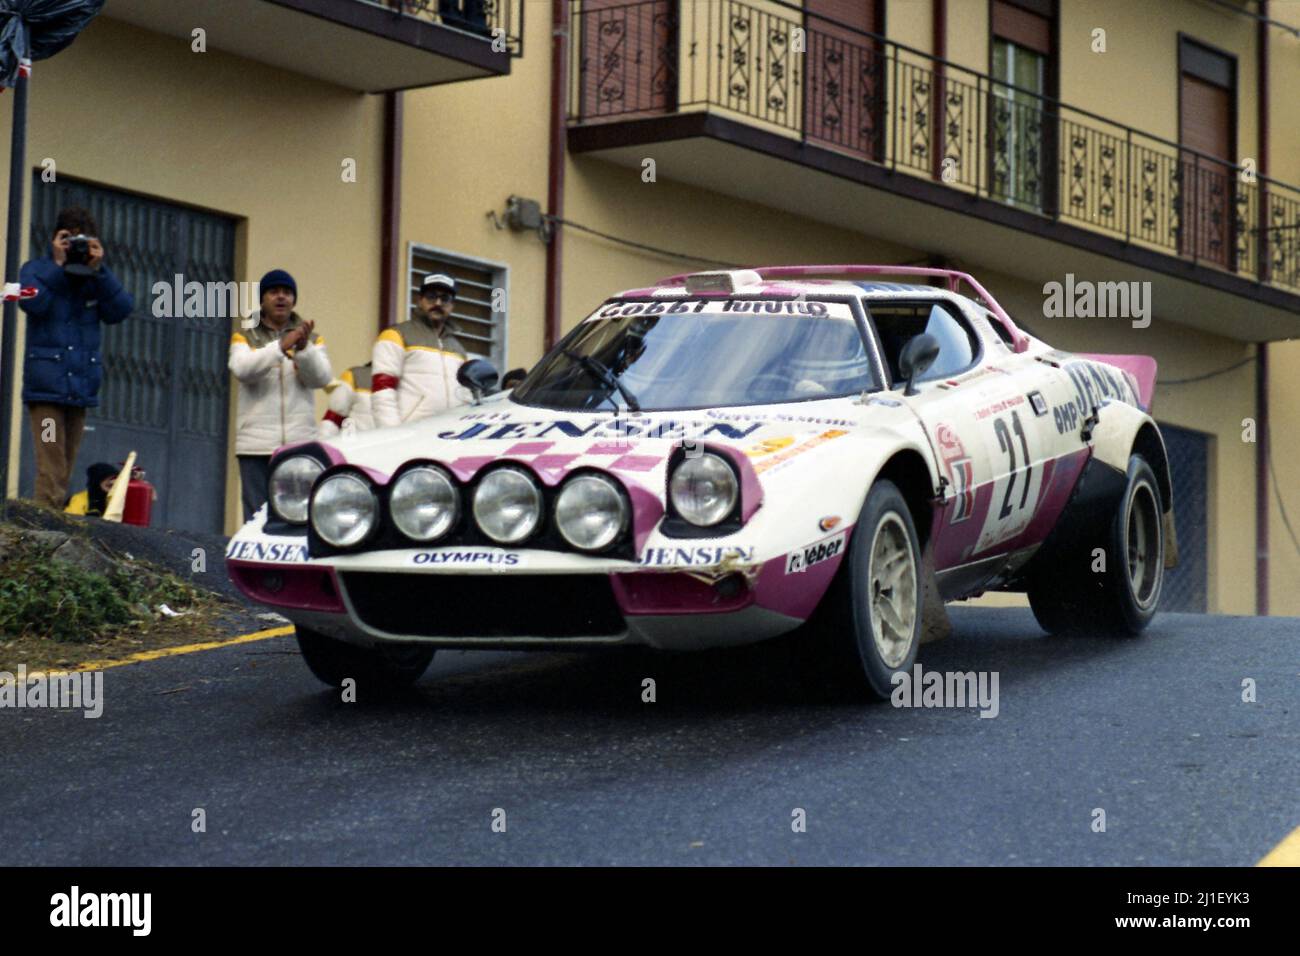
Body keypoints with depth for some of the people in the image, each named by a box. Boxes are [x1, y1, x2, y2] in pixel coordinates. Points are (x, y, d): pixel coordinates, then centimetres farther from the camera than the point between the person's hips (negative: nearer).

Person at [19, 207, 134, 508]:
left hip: (82, 386, 4)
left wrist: (98, 270, -9)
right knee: (51, 468, -13)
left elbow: (120, 310, -3)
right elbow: (32, 302, -16)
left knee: (65, 468, 8)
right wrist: (57, 264, -12)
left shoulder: (98, 278, 12)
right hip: (46, 383, -4)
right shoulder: (36, 269, 3)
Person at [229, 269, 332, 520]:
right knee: (257, 516, -3)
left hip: (300, 442, 1)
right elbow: (242, 369, -10)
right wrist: (281, 346, -24)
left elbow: (321, 378, -1)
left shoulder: (312, 338, 16)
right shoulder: (245, 337, 11)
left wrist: (304, 348, -20)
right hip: (256, 443, -1)